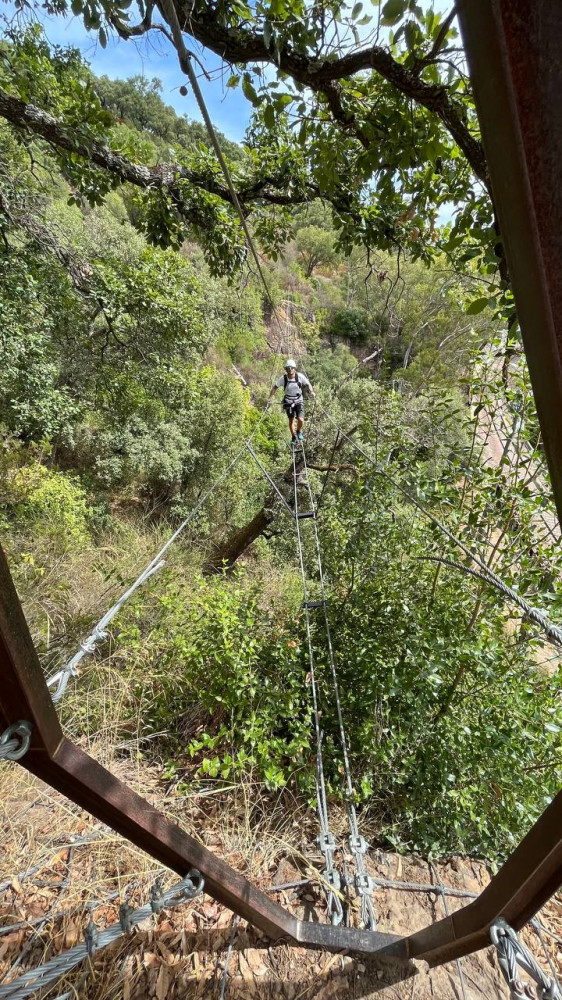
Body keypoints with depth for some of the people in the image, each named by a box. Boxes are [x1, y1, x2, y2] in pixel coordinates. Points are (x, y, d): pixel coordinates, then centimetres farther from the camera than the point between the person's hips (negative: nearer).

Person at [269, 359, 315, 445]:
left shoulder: (300, 376, -15)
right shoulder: (283, 378, -13)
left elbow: (308, 384, -3)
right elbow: (275, 387, -1)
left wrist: (311, 392, -21)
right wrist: (270, 398, -9)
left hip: (299, 401, -1)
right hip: (288, 402, 1)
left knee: (300, 420, -15)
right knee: (291, 421, 8)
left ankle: (299, 431, 20)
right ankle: (294, 437, 32)